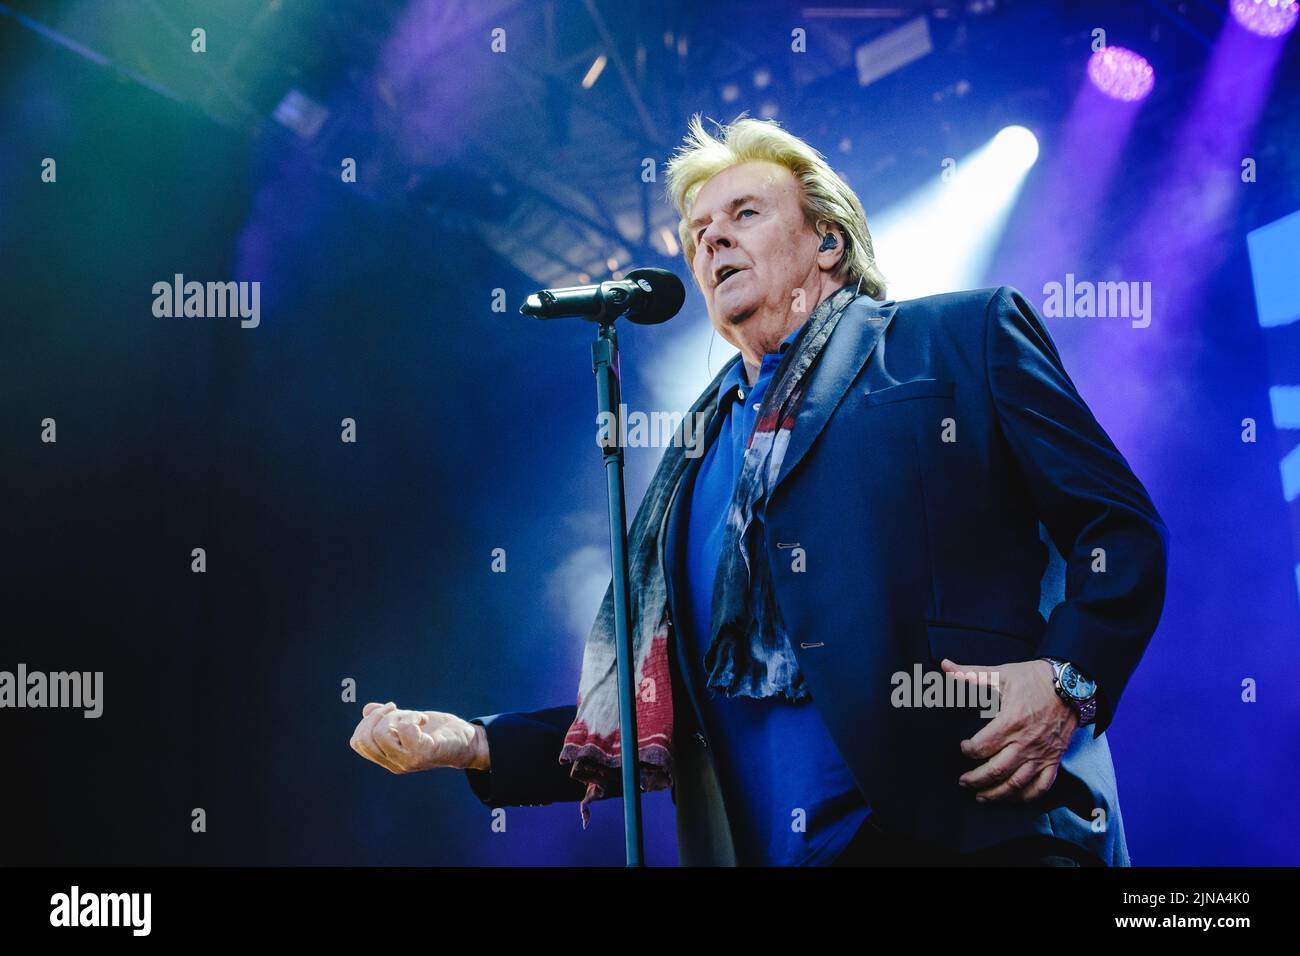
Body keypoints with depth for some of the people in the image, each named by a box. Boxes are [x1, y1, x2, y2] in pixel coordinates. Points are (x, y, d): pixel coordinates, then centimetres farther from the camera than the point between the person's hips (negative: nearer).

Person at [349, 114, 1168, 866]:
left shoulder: (966, 338, 8)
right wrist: (475, 745, 5)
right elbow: (649, 723, 18)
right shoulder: (696, 455, 19)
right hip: (766, 848, 4)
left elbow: (1122, 526, 2)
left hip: (982, 825, -4)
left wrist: (1067, 678, -14)